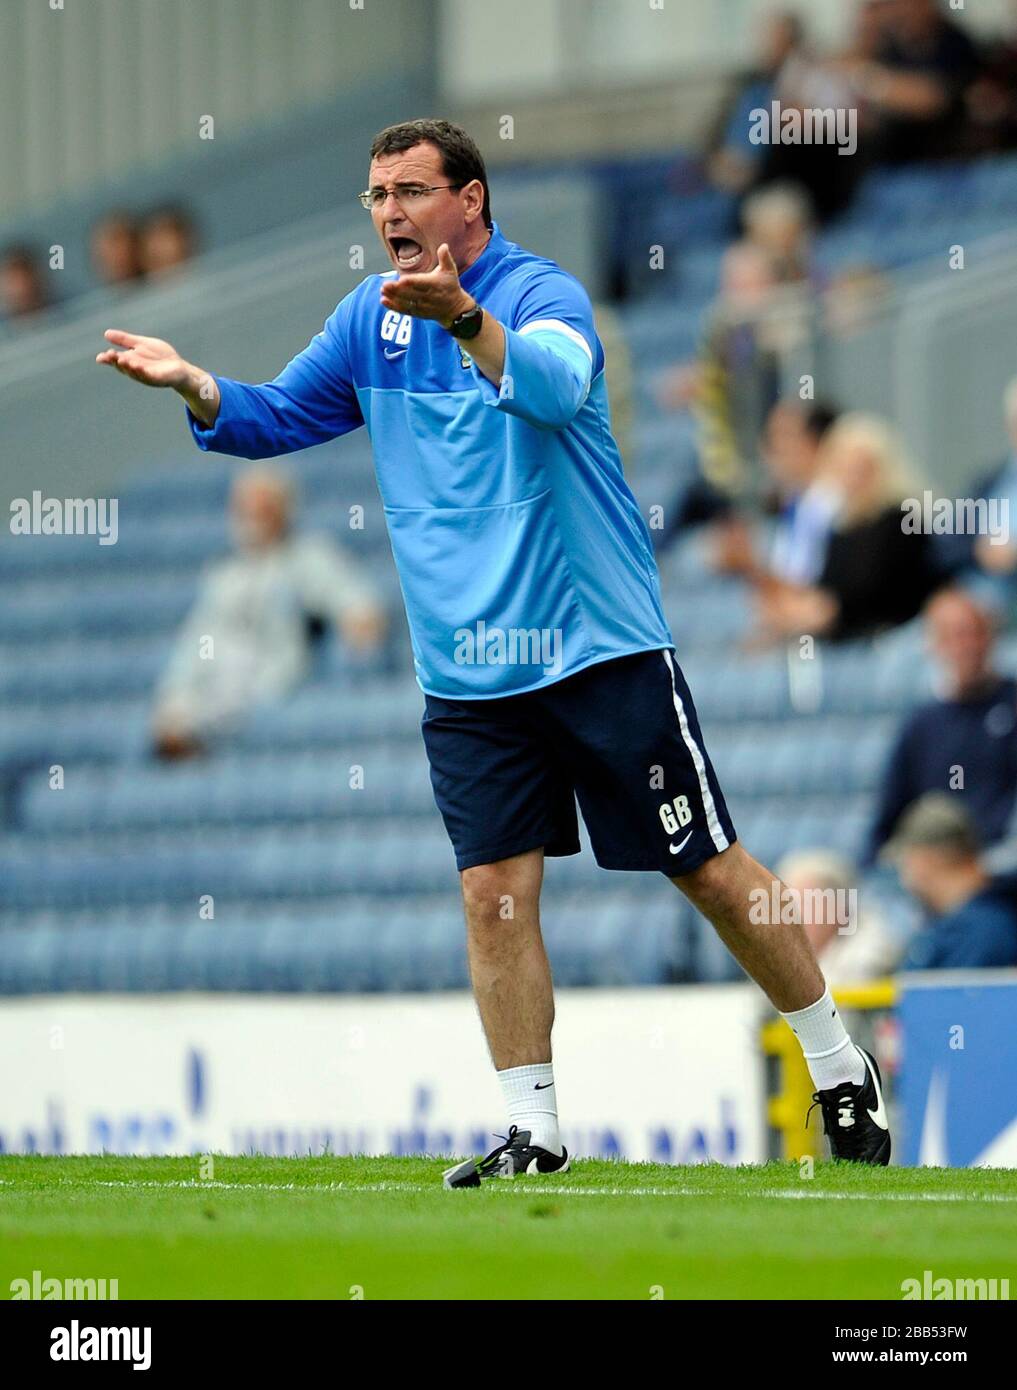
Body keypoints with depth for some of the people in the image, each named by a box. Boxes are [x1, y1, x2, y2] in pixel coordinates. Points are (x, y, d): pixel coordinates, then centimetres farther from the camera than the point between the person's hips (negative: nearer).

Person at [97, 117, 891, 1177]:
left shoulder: (539, 292, -13)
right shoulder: (371, 316, 8)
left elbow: (557, 382, -34)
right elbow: (275, 418, 15)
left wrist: (464, 318, -54)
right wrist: (192, 385, -7)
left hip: (600, 650, -5)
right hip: (466, 676, 5)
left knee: (710, 872, 1)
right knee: (494, 893, -4)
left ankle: (841, 1073, 17)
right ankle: (531, 1130, 4)